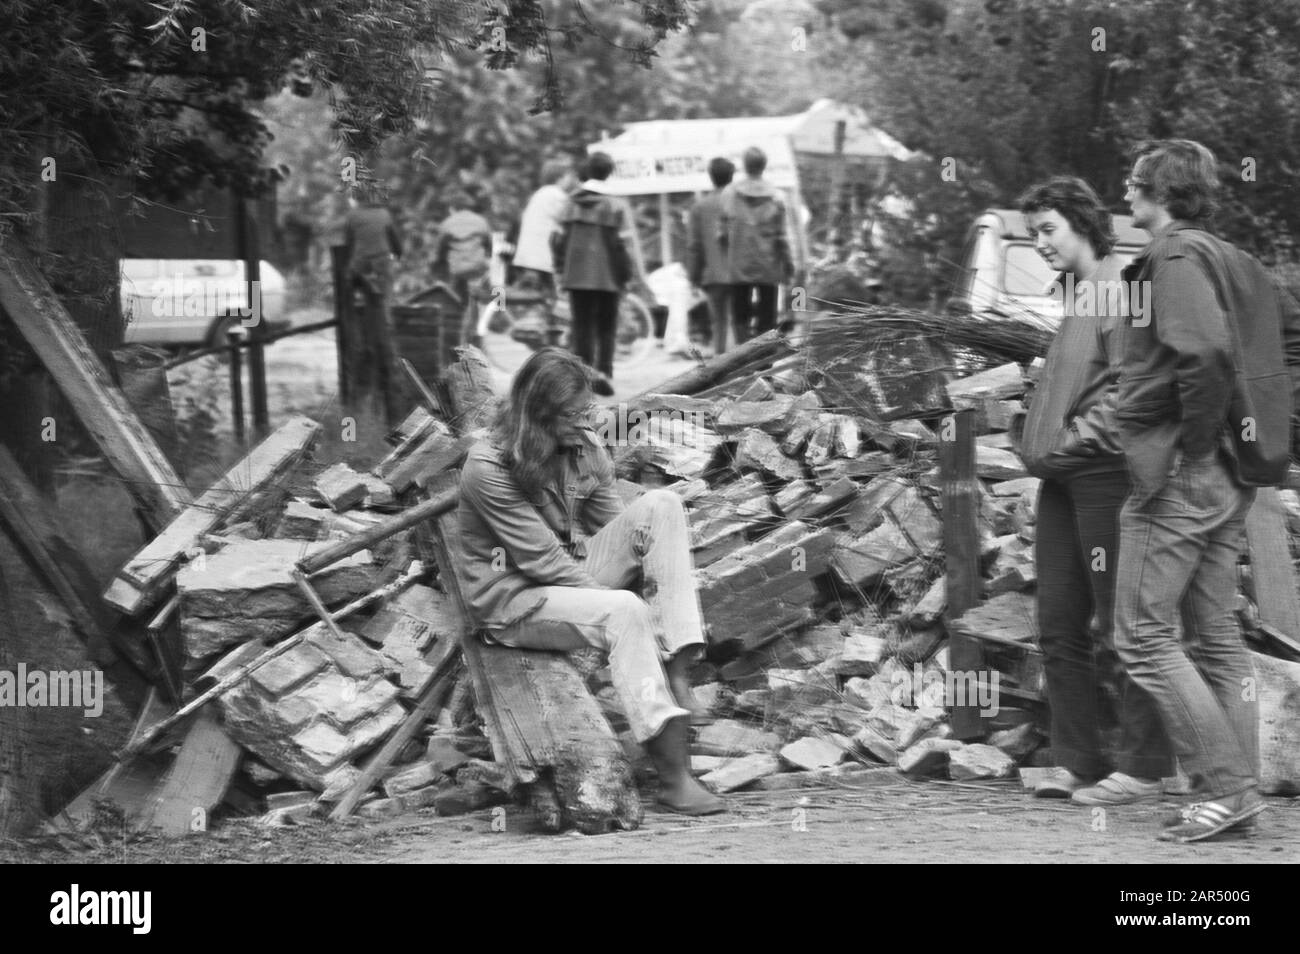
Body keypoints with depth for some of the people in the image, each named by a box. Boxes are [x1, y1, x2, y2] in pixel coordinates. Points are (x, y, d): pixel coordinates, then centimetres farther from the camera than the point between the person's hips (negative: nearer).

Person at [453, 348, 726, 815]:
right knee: (626, 612, -34)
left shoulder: (585, 449, 2)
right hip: (515, 599, -7)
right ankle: (673, 775, -37)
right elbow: (540, 558, -20)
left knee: (660, 505, -16)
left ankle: (678, 669, -27)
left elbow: (619, 529, 2)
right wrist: (611, 595, -21)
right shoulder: (488, 468, -19)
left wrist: (651, 578, -16)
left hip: (579, 578, 7)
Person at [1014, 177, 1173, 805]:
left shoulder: (1123, 289, -10)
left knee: (1122, 628, -5)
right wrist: (1040, 445, 13)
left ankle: (1144, 768, 0)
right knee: (1059, 628, 7)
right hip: (1062, 481, 9)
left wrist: (1072, 440, -16)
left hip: (1105, 472, -9)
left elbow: (1127, 390, -17)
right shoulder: (1073, 295, 18)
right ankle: (1075, 761, 12)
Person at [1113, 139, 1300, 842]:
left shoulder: (1177, 257, -13)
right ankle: (1238, 793, 13)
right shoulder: (1231, 260, 15)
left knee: (1144, 638, -5)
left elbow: (1206, 350, -30)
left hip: (1179, 473, -9)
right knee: (1215, 637, 12)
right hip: (1232, 478, 9)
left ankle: (1225, 786, -8)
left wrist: (1193, 437, -19)